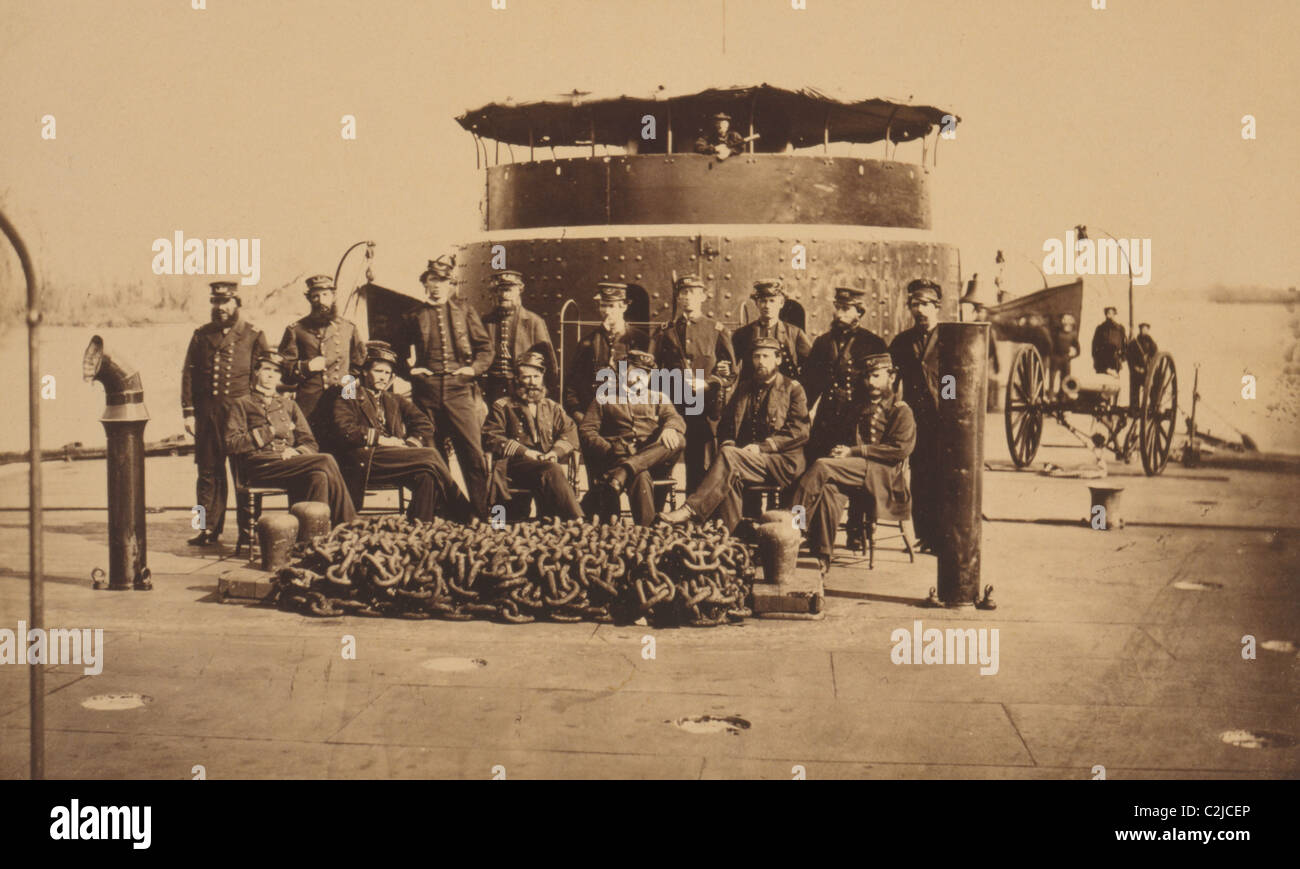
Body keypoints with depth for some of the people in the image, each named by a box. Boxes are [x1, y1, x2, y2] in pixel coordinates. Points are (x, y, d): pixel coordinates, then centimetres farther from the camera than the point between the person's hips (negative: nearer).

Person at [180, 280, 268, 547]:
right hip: (207, 414, 2)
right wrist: (188, 412, 2)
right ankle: (209, 529, 10)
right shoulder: (201, 335, 10)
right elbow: (188, 373, 9)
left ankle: (247, 530, 8)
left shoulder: (253, 335, 4)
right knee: (208, 473, 4)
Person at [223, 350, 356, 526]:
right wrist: (271, 431, -4)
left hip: (290, 461, 5)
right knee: (326, 461, -29)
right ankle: (349, 524, -27)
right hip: (261, 464, -5)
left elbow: (310, 443, 20)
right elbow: (231, 444, 0)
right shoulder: (241, 404, 16)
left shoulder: (289, 404, 30)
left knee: (319, 477, -34)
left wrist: (297, 451, -5)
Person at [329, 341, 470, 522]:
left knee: (427, 474, -31)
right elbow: (344, 431, -4)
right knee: (430, 456, -24)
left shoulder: (397, 401, 29)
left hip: (396, 456, 5)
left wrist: (409, 444, -6)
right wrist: (380, 439, -11)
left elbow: (425, 425, 15)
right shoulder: (349, 398, 15)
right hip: (364, 463, -5)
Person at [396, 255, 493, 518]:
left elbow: (485, 348, 14)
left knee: (473, 454, -8)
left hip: (460, 390, -1)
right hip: (426, 391, 1)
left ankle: (481, 515, -2)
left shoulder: (464, 311, 13)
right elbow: (400, 354, 21)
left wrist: (474, 368, -2)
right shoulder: (414, 317, 13)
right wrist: (409, 369, 2)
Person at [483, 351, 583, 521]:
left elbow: (570, 432, 16)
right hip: (515, 465, -3)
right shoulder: (502, 407, 15)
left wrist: (556, 452, -6)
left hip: (547, 462, 3)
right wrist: (523, 451, -9)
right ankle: (576, 521, -41)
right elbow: (491, 437, 2)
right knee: (552, 471, -34)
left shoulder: (552, 408, 27)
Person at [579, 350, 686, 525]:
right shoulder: (605, 398, 22)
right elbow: (586, 430, 9)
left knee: (678, 440, -30)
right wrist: (610, 451, -11)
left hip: (653, 459, 3)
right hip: (618, 457, -3)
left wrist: (669, 428, -19)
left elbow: (675, 418, 9)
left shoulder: (658, 398, 29)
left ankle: (620, 474, -44)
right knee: (640, 477, -39)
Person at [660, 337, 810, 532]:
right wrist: (727, 443, -2)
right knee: (730, 475, -33)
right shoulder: (744, 388, 23)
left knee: (729, 456, -31)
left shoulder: (792, 389, 7)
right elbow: (725, 424, 23)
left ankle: (691, 509, -35)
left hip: (783, 463, -4)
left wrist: (761, 447, -14)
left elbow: (800, 432, -5)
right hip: (744, 459, 4)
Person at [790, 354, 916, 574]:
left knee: (822, 466, -28)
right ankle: (823, 556, -30)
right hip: (855, 469, 5)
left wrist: (854, 452, -12)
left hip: (883, 473, -5)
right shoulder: (859, 407, 27)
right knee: (829, 489, -31)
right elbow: (849, 439, 29)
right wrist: (841, 450, 1)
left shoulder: (901, 411, 6)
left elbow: (901, 449, -8)